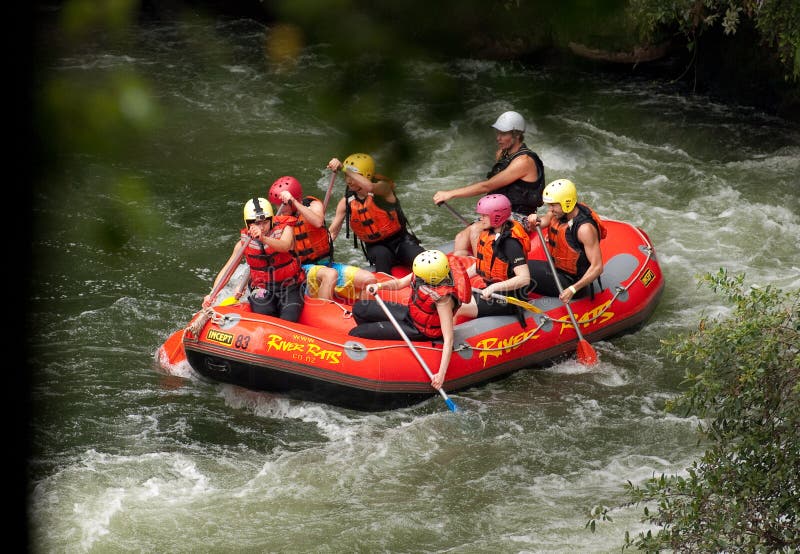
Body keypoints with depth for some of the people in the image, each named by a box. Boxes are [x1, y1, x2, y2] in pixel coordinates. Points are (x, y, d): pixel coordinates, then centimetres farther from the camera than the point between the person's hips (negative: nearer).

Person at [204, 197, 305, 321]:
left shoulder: (285, 229, -7)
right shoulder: (244, 244, 0)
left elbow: (285, 246, -31)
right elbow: (226, 271, -1)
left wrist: (263, 239, -51)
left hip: (290, 289, -2)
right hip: (262, 290, 2)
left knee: (288, 322, -24)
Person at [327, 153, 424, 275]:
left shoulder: (382, 189, -15)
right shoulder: (346, 203, -2)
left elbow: (369, 187, -41)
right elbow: (332, 232, 0)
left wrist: (344, 168, -43)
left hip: (400, 241, -2)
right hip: (375, 247, 2)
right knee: (382, 254, -35)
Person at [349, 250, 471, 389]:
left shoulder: (443, 299, -37)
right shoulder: (424, 272, -17)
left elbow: (448, 339, -36)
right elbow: (399, 283, 0)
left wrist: (441, 374, -39)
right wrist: (379, 285, -20)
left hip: (419, 331, -7)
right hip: (410, 313, 7)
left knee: (356, 334, -8)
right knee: (359, 309, 9)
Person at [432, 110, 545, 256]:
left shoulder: (524, 161, -16)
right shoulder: (503, 155, 13)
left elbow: (487, 186, -18)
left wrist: (451, 194, -17)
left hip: (519, 219, -9)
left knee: (475, 230, -31)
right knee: (461, 238, -12)